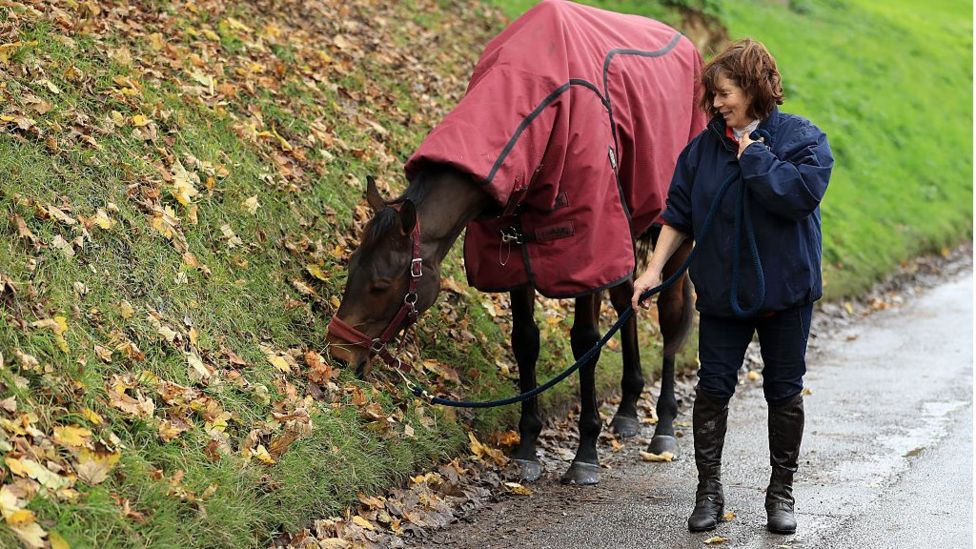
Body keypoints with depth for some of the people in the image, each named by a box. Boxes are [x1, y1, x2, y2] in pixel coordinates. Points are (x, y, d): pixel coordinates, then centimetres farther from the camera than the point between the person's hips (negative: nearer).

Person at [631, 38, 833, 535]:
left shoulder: (802, 138, -9)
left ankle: (782, 491, 21)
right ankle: (709, 490, 13)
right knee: (713, 387, 3)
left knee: (785, 391, 8)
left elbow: (803, 193, -27)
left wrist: (754, 156, -21)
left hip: (785, 289, -2)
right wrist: (654, 268, -1)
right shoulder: (705, 146, 1)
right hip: (722, 290, 2)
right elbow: (678, 213, 5)